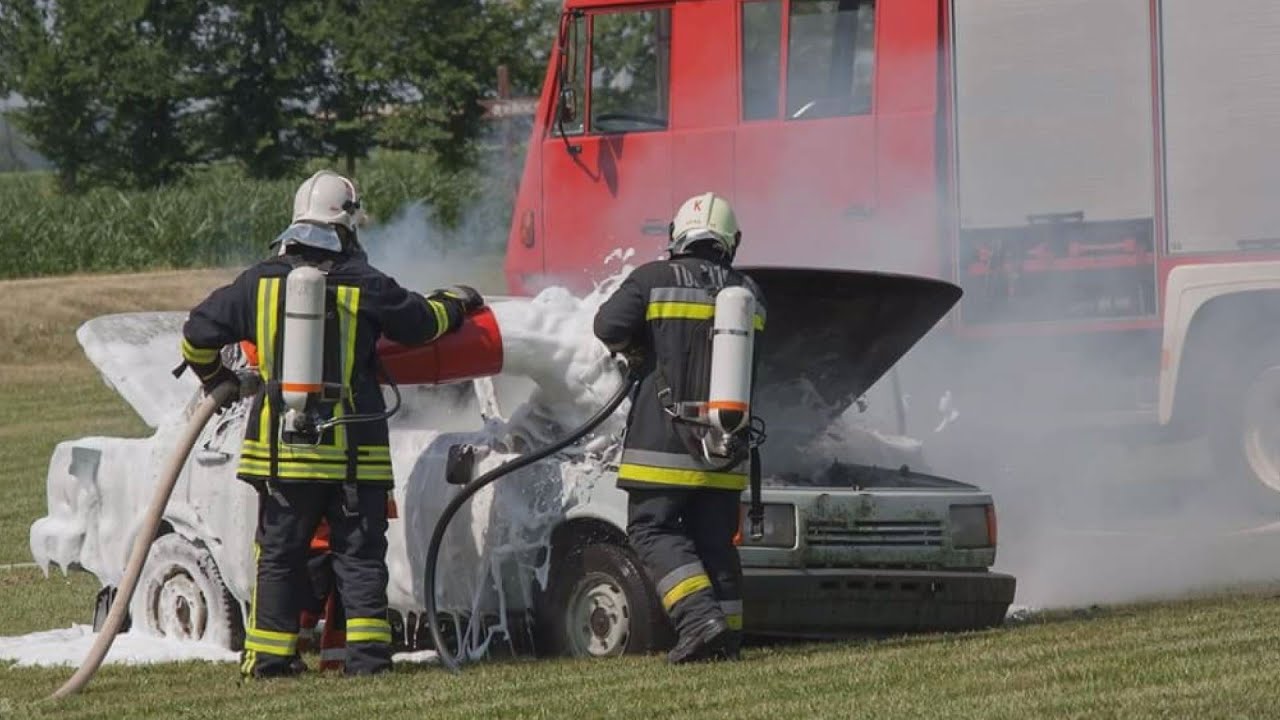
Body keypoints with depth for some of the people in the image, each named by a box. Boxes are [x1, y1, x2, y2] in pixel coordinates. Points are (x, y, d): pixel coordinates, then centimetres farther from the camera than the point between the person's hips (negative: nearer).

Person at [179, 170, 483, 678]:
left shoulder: (261, 282, 1)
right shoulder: (366, 285, -5)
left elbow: (197, 334, 7)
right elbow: (422, 323, 10)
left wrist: (214, 378, 28)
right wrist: (455, 301, 32)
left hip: (282, 446, 1)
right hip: (353, 448, -1)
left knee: (279, 554, 9)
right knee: (360, 553, 6)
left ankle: (269, 653, 8)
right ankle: (367, 648, 0)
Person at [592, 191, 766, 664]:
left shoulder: (655, 280, -3)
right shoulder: (749, 293, 11)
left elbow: (609, 326, -11)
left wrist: (636, 352, 10)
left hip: (664, 437, -5)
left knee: (652, 529, -3)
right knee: (715, 539, 12)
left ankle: (699, 616, -19)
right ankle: (728, 636, 9)